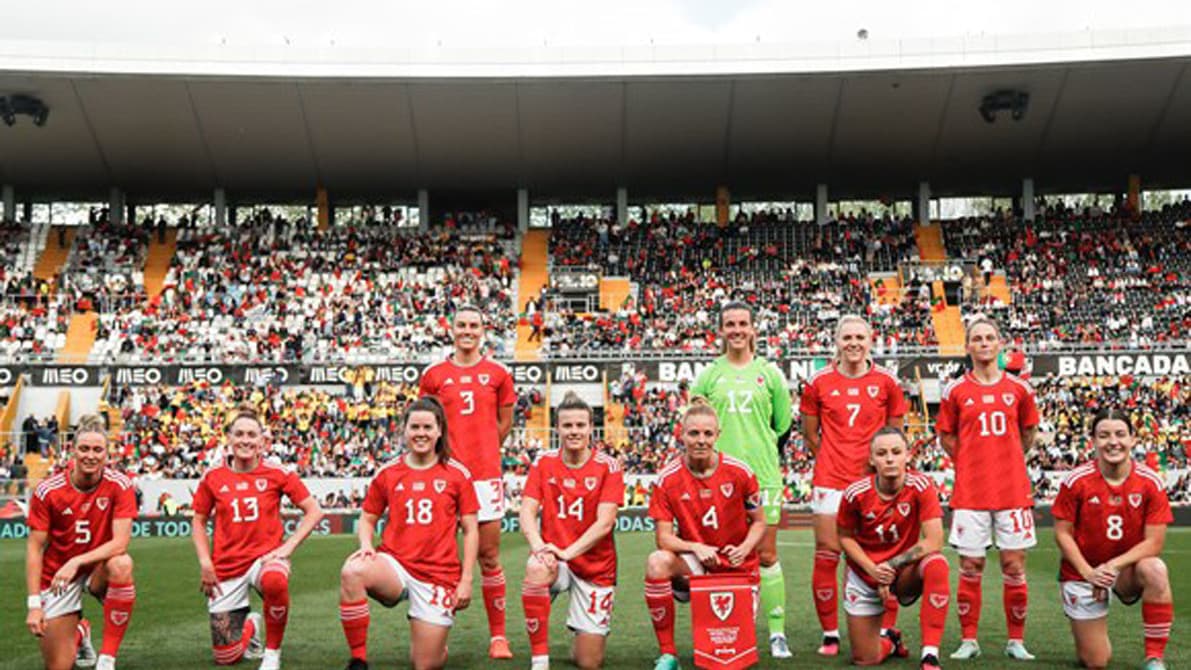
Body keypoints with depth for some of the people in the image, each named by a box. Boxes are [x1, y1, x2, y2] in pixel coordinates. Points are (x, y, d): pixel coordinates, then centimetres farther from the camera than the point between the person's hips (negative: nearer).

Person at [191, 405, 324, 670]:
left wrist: (288, 547, -12)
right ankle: (250, 625, 38)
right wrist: (205, 562, -1)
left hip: (265, 556, -2)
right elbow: (198, 522, 11)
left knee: (275, 581, -41)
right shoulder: (212, 477, 0)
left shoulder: (276, 474, -5)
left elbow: (314, 511, -3)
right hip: (226, 566, 2)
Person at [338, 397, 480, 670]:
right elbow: (367, 518, 13)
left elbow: (470, 530, 2)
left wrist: (466, 580, -4)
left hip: (438, 575, -1)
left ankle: (434, 629, 40)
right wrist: (366, 545, -9)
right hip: (395, 564, 1)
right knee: (351, 573, -34)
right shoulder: (387, 473, 3)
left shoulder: (457, 474, -1)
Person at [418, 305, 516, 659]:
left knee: (489, 556, 3)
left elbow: (504, 423, 13)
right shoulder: (434, 375, 6)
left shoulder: (498, 373, 6)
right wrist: (451, 452, 7)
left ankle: (498, 636, 12)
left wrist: (481, 452, 9)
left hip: (485, 472, 0)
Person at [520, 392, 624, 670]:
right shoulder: (543, 463, 0)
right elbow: (527, 512, -7)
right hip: (554, 558, 1)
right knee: (536, 568, -37)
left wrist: (568, 552, -27)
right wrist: (538, 546, -26)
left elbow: (605, 522, -15)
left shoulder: (607, 466, -7)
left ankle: (582, 637, 35)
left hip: (595, 567, -1)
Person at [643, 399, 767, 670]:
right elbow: (664, 537, -12)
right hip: (694, 565, -1)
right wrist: (696, 548, -30)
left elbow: (759, 522, 1)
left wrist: (744, 549, -19)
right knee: (657, 562, -33)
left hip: (737, 567, 1)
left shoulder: (740, 472, -10)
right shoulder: (668, 478, -12)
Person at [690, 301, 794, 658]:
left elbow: (784, 425, 13)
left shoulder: (770, 373, 8)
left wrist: (765, 455, 8)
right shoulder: (708, 376, 7)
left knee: (767, 555, 2)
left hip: (763, 476, 0)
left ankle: (777, 633, 10)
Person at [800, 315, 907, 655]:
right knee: (827, 555, 0)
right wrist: (834, 460, 10)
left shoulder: (886, 381, 3)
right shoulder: (819, 382, 2)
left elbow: (894, 433, 13)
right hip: (830, 481, 0)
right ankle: (830, 634, 12)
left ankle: (887, 631, 15)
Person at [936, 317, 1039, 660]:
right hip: (970, 490, -1)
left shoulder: (1019, 388, 5)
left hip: (1013, 489, 1)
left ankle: (1016, 641, 17)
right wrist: (970, 462, 6)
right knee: (970, 567, 3)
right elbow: (945, 436, 11)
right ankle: (969, 640, 14)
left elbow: (1028, 432, 19)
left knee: (1014, 566, 3)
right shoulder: (955, 391, 2)